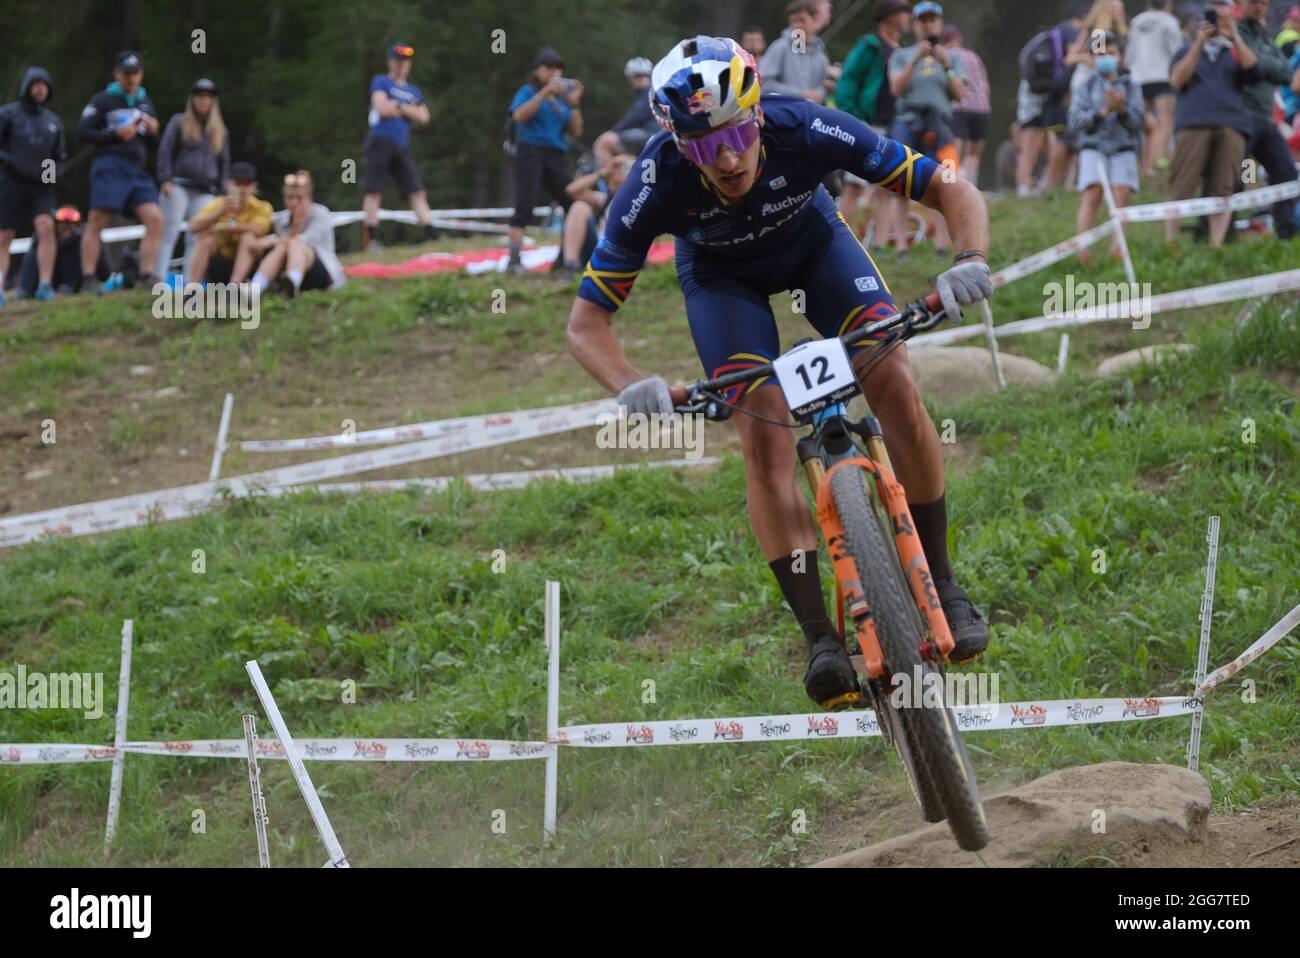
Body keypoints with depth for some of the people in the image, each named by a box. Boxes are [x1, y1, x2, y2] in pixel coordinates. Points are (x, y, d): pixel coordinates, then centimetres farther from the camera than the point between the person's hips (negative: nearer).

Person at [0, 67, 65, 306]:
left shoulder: (53, 121, 14)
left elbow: (59, 155, 25)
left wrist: (54, 171, 6)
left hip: (41, 187, 2)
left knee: (46, 228, -19)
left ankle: (45, 286, -20)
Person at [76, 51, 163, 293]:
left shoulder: (145, 104, 23)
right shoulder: (103, 100, 4)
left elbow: (151, 146, 27)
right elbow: (83, 132, -3)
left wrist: (152, 132, 4)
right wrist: (116, 134, -13)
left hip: (137, 170, 6)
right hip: (111, 166, -6)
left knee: (155, 220, -7)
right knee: (97, 221, -10)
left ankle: (147, 276, -4)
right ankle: (88, 279, -9)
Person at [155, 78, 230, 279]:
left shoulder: (220, 130, 17)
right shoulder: (179, 123, 7)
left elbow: (224, 163, 19)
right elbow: (165, 152, 3)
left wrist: (223, 192, 12)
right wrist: (165, 180, -9)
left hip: (205, 192, 3)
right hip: (179, 186, -3)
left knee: (196, 239, -3)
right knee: (169, 233, -9)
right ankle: (158, 278, -13)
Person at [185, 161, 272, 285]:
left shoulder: (260, 208, -6)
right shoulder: (217, 204, -2)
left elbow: (257, 229, -29)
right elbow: (193, 227, -20)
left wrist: (223, 227, -25)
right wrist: (220, 212, -34)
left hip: (245, 266, -1)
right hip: (215, 266, 1)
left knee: (248, 236, -27)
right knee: (205, 237, -25)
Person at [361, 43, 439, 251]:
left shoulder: (414, 92, 22)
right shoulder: (381, 82, 6)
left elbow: (423, 117, 8)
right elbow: (382, 108, -11)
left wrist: (398, 106, -3)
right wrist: (409, 110, 2)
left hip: (402, 147, 6)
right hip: (381, 140, -6)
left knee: (417, 192, 0)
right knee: (374, 191, -10)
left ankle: (432, 234, -4)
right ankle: (371, 239, -10)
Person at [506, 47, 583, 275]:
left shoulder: (561, 98, 18)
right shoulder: (529, 91, 4)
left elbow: (576, 132, 15)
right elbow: (519, 116, -16)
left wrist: (575, 105, 2)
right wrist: (545, 92, -19)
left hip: (554, 156, 6)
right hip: (531, 152, -6)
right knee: (525, 206, -18)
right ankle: (514, 261, -23)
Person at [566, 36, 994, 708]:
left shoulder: (807, 131, -37)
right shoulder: (656, 185, -37)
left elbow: (952, 191, -31)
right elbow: (585, 323, -31)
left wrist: (970, 261, -51)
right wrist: (631, 387, -51)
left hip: (811, 238, 1)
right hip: (720, 272, -1)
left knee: (895, 384, -18)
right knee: (764, 437, -18)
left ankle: (940, 584, -2)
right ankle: (820, 634, -16)